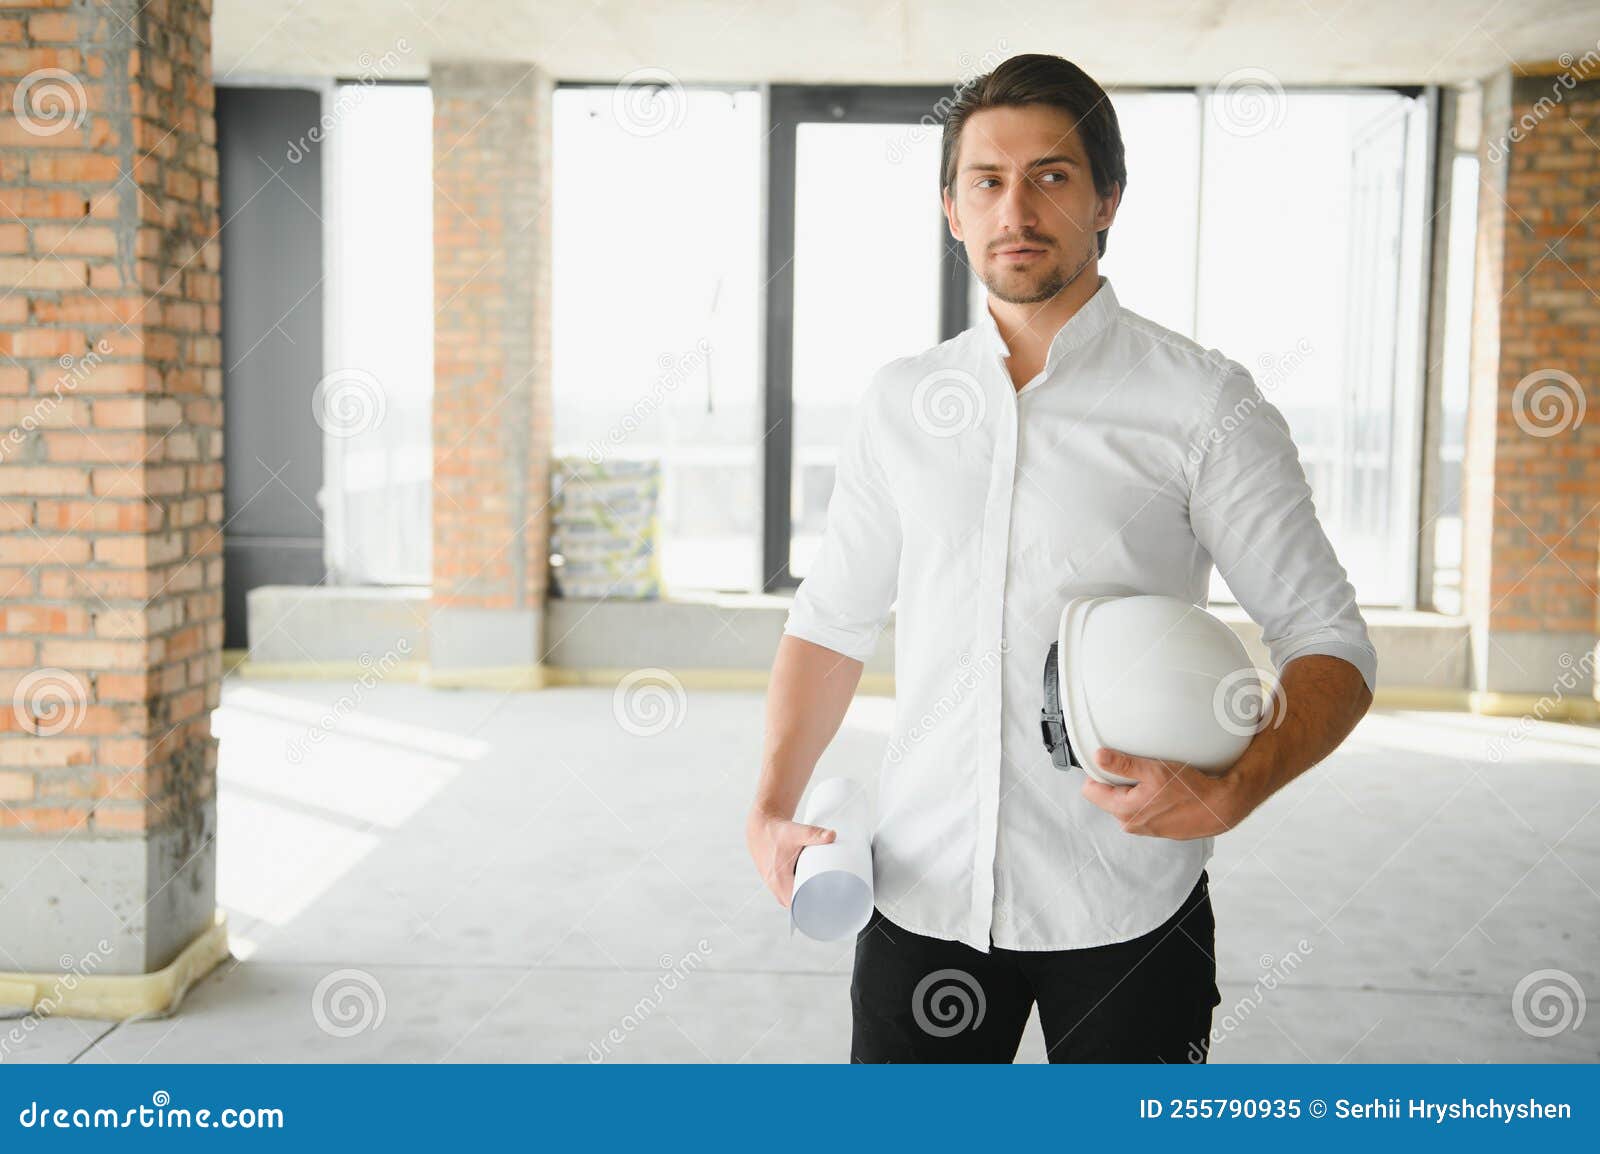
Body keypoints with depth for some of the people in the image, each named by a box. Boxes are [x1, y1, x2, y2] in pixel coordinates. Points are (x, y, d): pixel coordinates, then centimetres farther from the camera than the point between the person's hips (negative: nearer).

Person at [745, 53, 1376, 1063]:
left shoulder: (1203, 401, -4)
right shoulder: (899, 402, 7)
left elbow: (1328, 643, -4)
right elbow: (833, 620, 15)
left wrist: (1232, 793, -22)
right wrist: (775, 805, 3)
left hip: (1127, 906, -2)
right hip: (923, 892, 3)